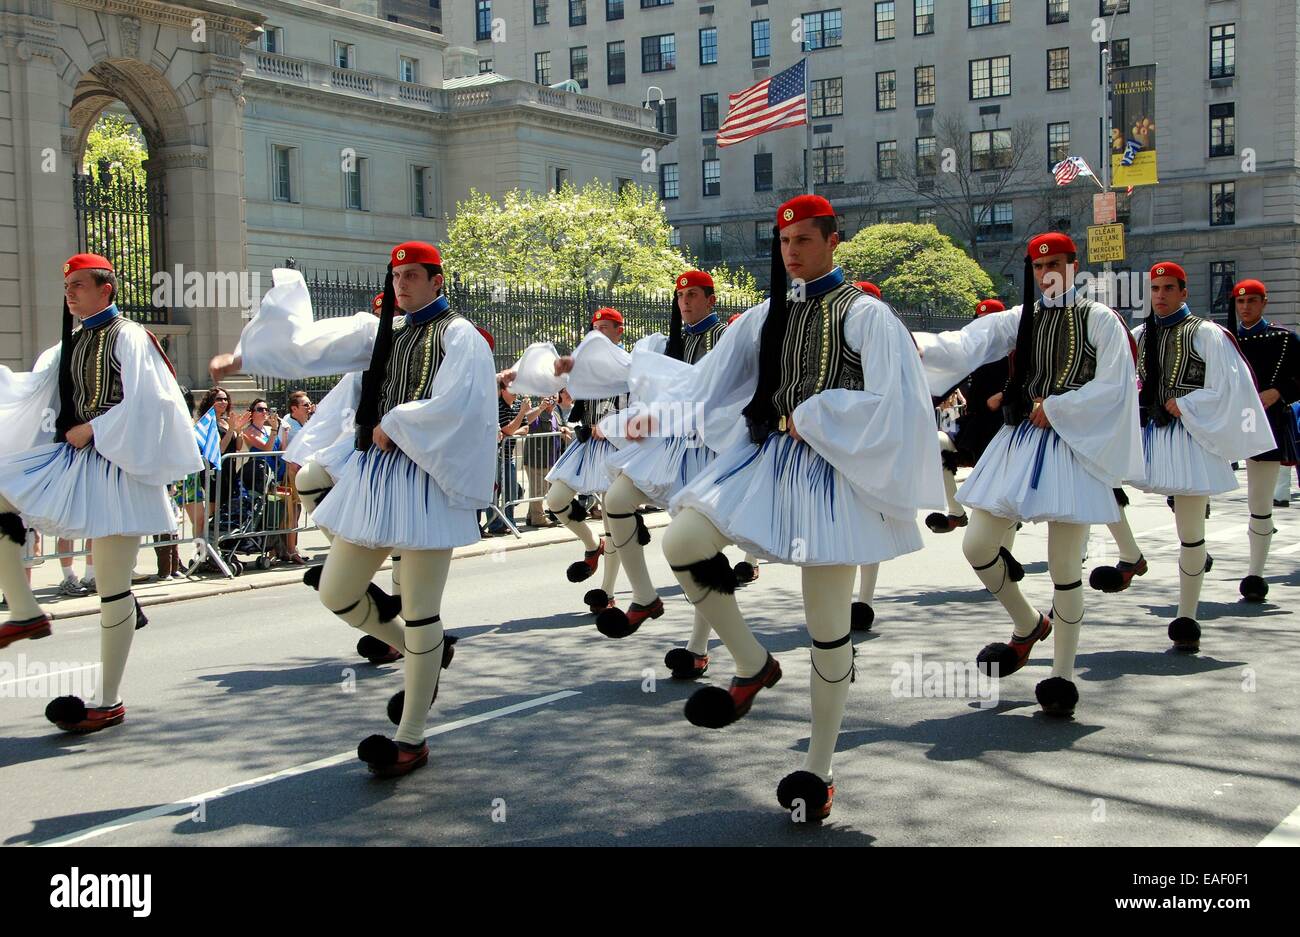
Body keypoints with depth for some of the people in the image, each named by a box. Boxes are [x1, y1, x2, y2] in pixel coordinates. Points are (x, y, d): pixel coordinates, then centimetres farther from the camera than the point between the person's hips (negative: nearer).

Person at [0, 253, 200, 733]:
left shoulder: (128, 337, -6)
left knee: (112, 587, -2)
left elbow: (143, 404, -15)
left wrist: (91, 430, -14)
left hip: (115, 468, -8)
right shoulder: (69, 344, 16)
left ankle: (108, 701, 7)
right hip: (67, 458, 8)